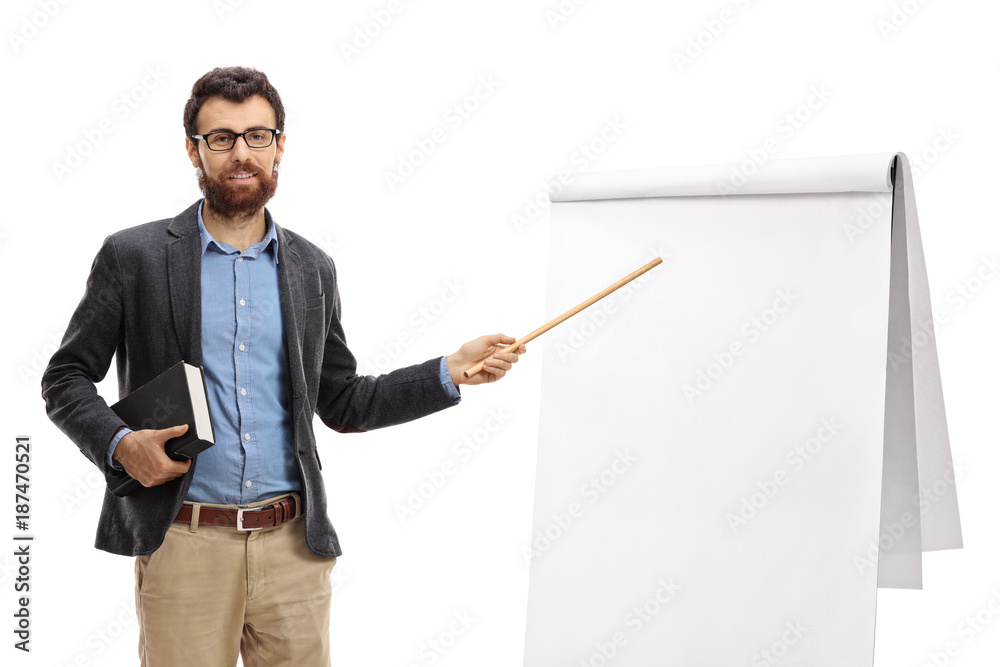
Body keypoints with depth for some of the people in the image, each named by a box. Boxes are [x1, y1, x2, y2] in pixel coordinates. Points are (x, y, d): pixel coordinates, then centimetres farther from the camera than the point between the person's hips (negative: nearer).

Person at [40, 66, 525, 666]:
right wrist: (119, 444, -13)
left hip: (294, 547, 3)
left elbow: (342, 404, 15)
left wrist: (451, 372, 5)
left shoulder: (313, 269, 9)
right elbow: (65, 377, 5)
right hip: (183, 547, -2)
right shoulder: (133, 256, 0)